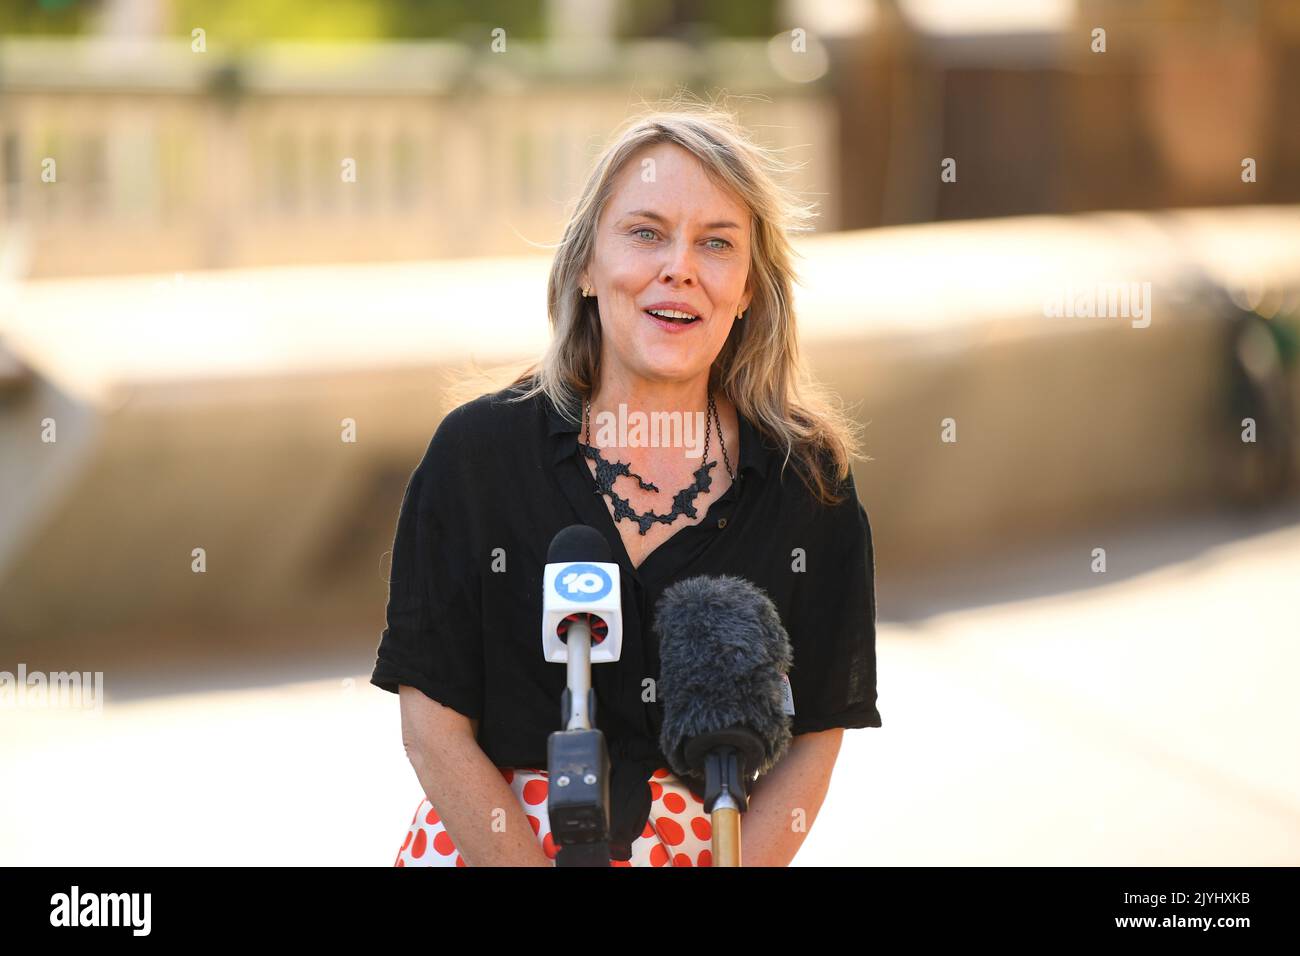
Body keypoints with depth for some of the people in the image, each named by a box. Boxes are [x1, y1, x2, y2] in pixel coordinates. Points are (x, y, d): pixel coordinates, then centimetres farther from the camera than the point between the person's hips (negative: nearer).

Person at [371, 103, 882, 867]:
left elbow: (814, 736, -3)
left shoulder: (809, 482, -6)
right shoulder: (479, 451, -9)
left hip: (724, 849, 1)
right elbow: (436, 727, -10)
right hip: (488, 843, -1)